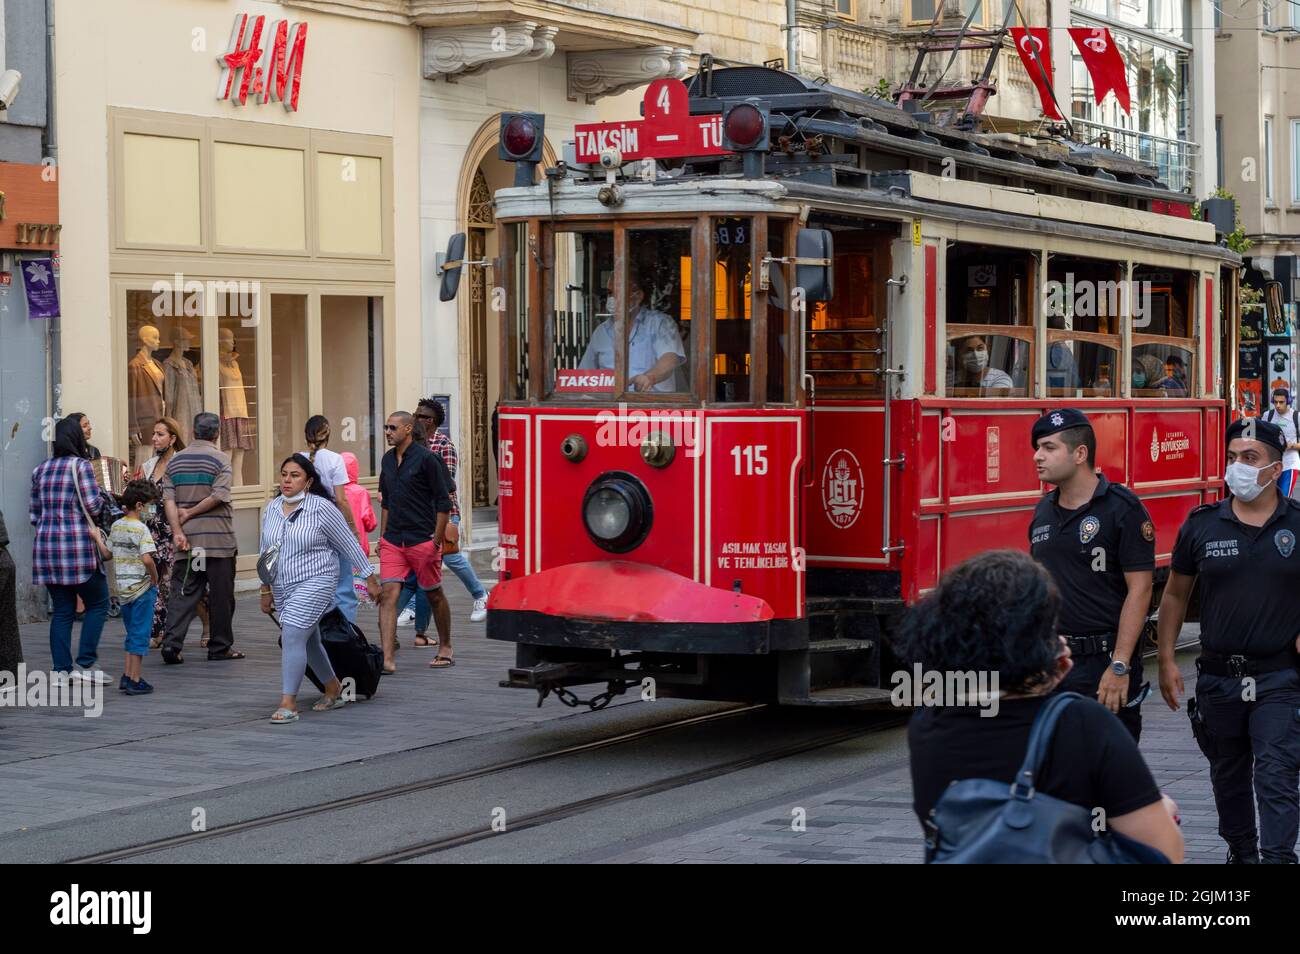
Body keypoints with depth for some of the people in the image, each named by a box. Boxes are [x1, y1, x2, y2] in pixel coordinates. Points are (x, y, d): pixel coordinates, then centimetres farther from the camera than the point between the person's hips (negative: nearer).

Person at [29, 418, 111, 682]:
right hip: (77, 543, -6)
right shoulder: (80, 466, -6)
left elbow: (34, 514, 16)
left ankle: (61, 669, 5)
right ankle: (85, 663, -3)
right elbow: (93, 506, -11)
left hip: (46, 546, 6)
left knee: (62, 610, 9)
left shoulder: (41, 470, 13)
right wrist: (101, 498, 9)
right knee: (98, 603, 4)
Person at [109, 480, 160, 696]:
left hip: (121, 588, 7)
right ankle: (134, 681, 1)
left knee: (132, 633, 19)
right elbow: (147, 559, -23)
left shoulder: (116, 526, 7)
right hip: (141, 587, -7)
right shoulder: (141, 529, -15)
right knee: (140, 634, 0)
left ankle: (127, 676, 19)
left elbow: (108, 553, 14)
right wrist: (155, 579, -9)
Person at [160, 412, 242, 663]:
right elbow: (219, 495, -15)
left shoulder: (174, 461, 10)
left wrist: (178, 531, -6)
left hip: (186, 539, 4)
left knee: (182, 593, 4)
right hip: (217, 539, -4)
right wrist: (191, 513, -6)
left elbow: (168, 499, 0)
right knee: (220, 594, 6)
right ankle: (220, 647, 12)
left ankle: (172, 643, -10)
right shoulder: (220, 459, -4)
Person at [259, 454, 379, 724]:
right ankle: (334, 690, 35)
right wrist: (266, 590, 18)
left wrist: (370, 580, -2)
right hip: (283, 587, 7)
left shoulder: (322, 509, -11)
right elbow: (266, 551, 17)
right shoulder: (272, 510, 7)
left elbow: (350, 546, -5)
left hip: (314, 583, -7)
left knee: (292, 637, -19)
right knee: (309, 641, 16)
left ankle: (288, 703, -17)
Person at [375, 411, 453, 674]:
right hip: (393, 541, 5)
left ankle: (445, 649, 27)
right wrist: (383, 537, 16)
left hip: (422, 541, -5)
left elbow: (444, 502, -10)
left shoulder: (427, 458, -10)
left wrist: (436, 541, -13)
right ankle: (387, 659, -14)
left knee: (434, 595, 9)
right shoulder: (388, 460, 11)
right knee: (388, 595, -8)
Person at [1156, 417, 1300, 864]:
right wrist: (1166, 662, 4)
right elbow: (1175, 595, 8)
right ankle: (1241, 851, 34)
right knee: (1228, 776, 16)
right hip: (1218, 676, 3)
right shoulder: (1201, 525, 1)